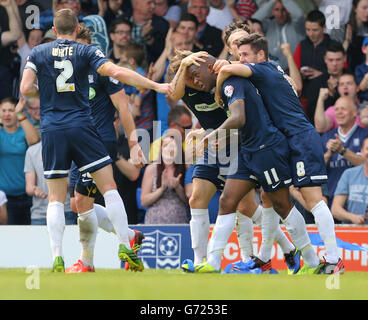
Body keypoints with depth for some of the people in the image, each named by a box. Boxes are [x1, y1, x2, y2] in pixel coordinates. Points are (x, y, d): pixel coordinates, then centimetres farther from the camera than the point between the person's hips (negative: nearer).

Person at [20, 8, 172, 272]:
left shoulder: (38, 53, 7)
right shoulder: (86, 52, 3)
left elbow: (26, 88, -2)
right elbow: (117, 72, -9)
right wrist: (156, 85, -4)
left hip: (52, 131, 2)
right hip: (81, 127, -1)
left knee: (56, 198, 5)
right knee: (109, 188, 4)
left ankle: (57, 257, -6)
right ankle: (124, 246, -3)